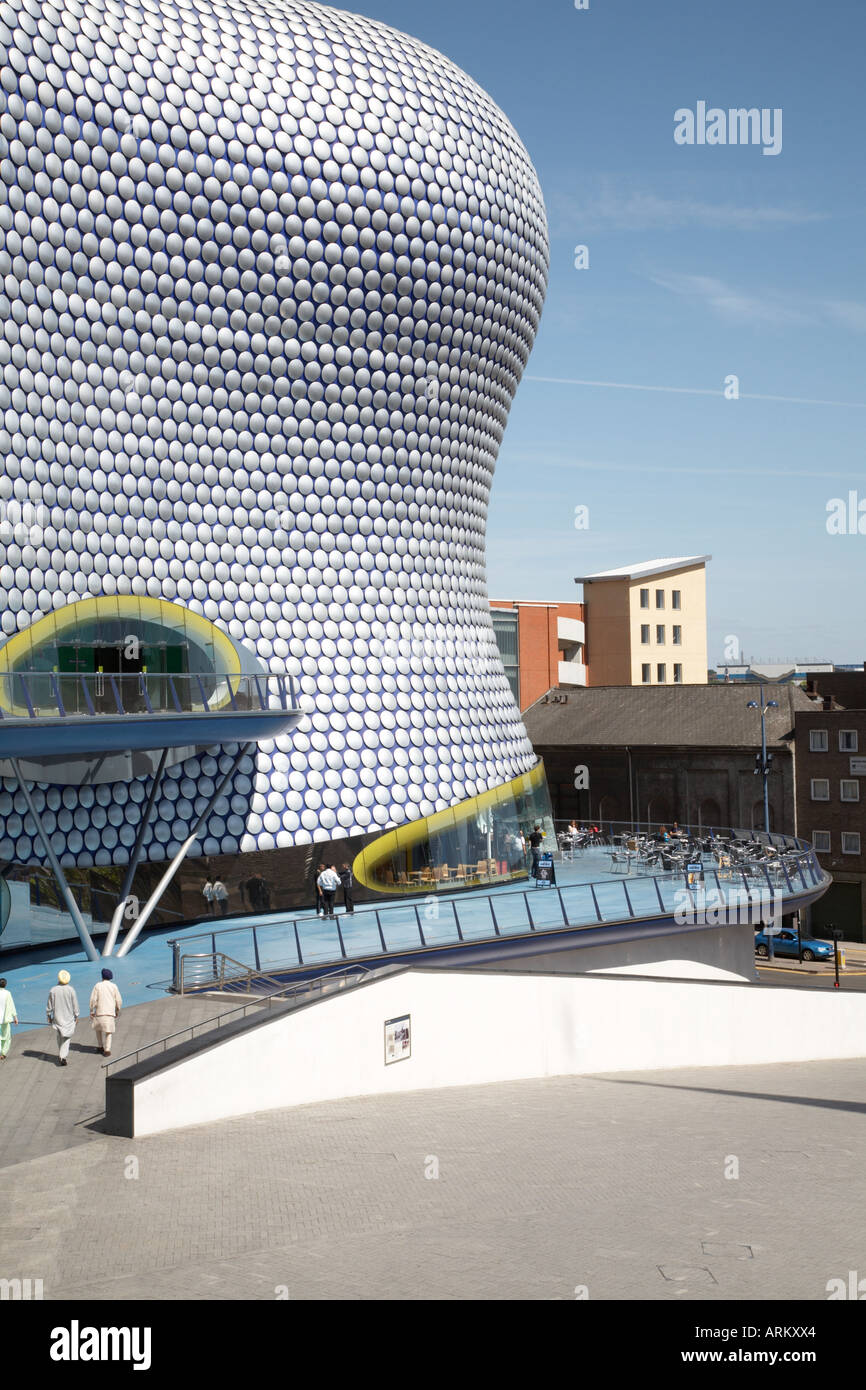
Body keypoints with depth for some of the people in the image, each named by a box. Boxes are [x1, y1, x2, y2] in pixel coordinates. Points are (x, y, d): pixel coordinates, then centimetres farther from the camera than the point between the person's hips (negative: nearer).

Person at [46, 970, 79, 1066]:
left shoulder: (53, 990, -7)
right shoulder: (71, 990, -10)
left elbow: (49, 1005, -1)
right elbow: (75, 1005, -5)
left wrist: (49, 1016, 11)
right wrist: (76, 1016, 4)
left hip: (57, 1018, 2)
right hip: (69, 1018, -2)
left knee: (59, 1037, 19)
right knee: (67, 1037, 2)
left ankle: (60, 1055, 25)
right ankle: (63, 1056, -12)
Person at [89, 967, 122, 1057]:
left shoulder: (97, 986, -1)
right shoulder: (114, 986, 3)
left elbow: (93, 1000, -6)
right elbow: (119, 1001, 3)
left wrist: (91, 1011, 1)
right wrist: (117, 1012, 17)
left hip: (99, 1012, -1)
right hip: (110, 1013, 1)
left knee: (98, 1029, 21)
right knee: (108, 1031, 5)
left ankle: (101, 1047, 26)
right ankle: (107, 1049, -7)